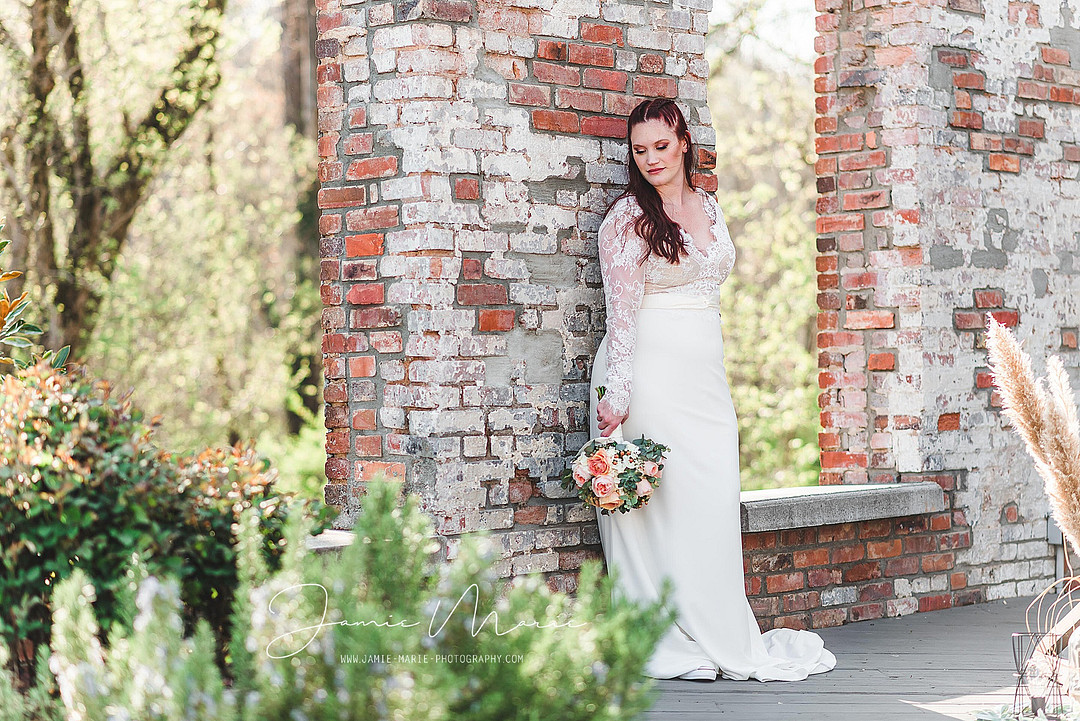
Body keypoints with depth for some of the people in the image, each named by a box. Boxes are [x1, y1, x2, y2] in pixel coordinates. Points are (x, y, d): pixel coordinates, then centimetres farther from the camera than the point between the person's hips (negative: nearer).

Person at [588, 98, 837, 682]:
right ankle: (665, 643, 0)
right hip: (651, 370, -6)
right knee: (659, 503, -6)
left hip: (705, 371, 6)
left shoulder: (709, 206, 14)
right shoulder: (628, 216, -5)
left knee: (716, 503, 4)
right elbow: (621, 310, -11)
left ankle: (721, 638, 10)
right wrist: (616, 393, -17)